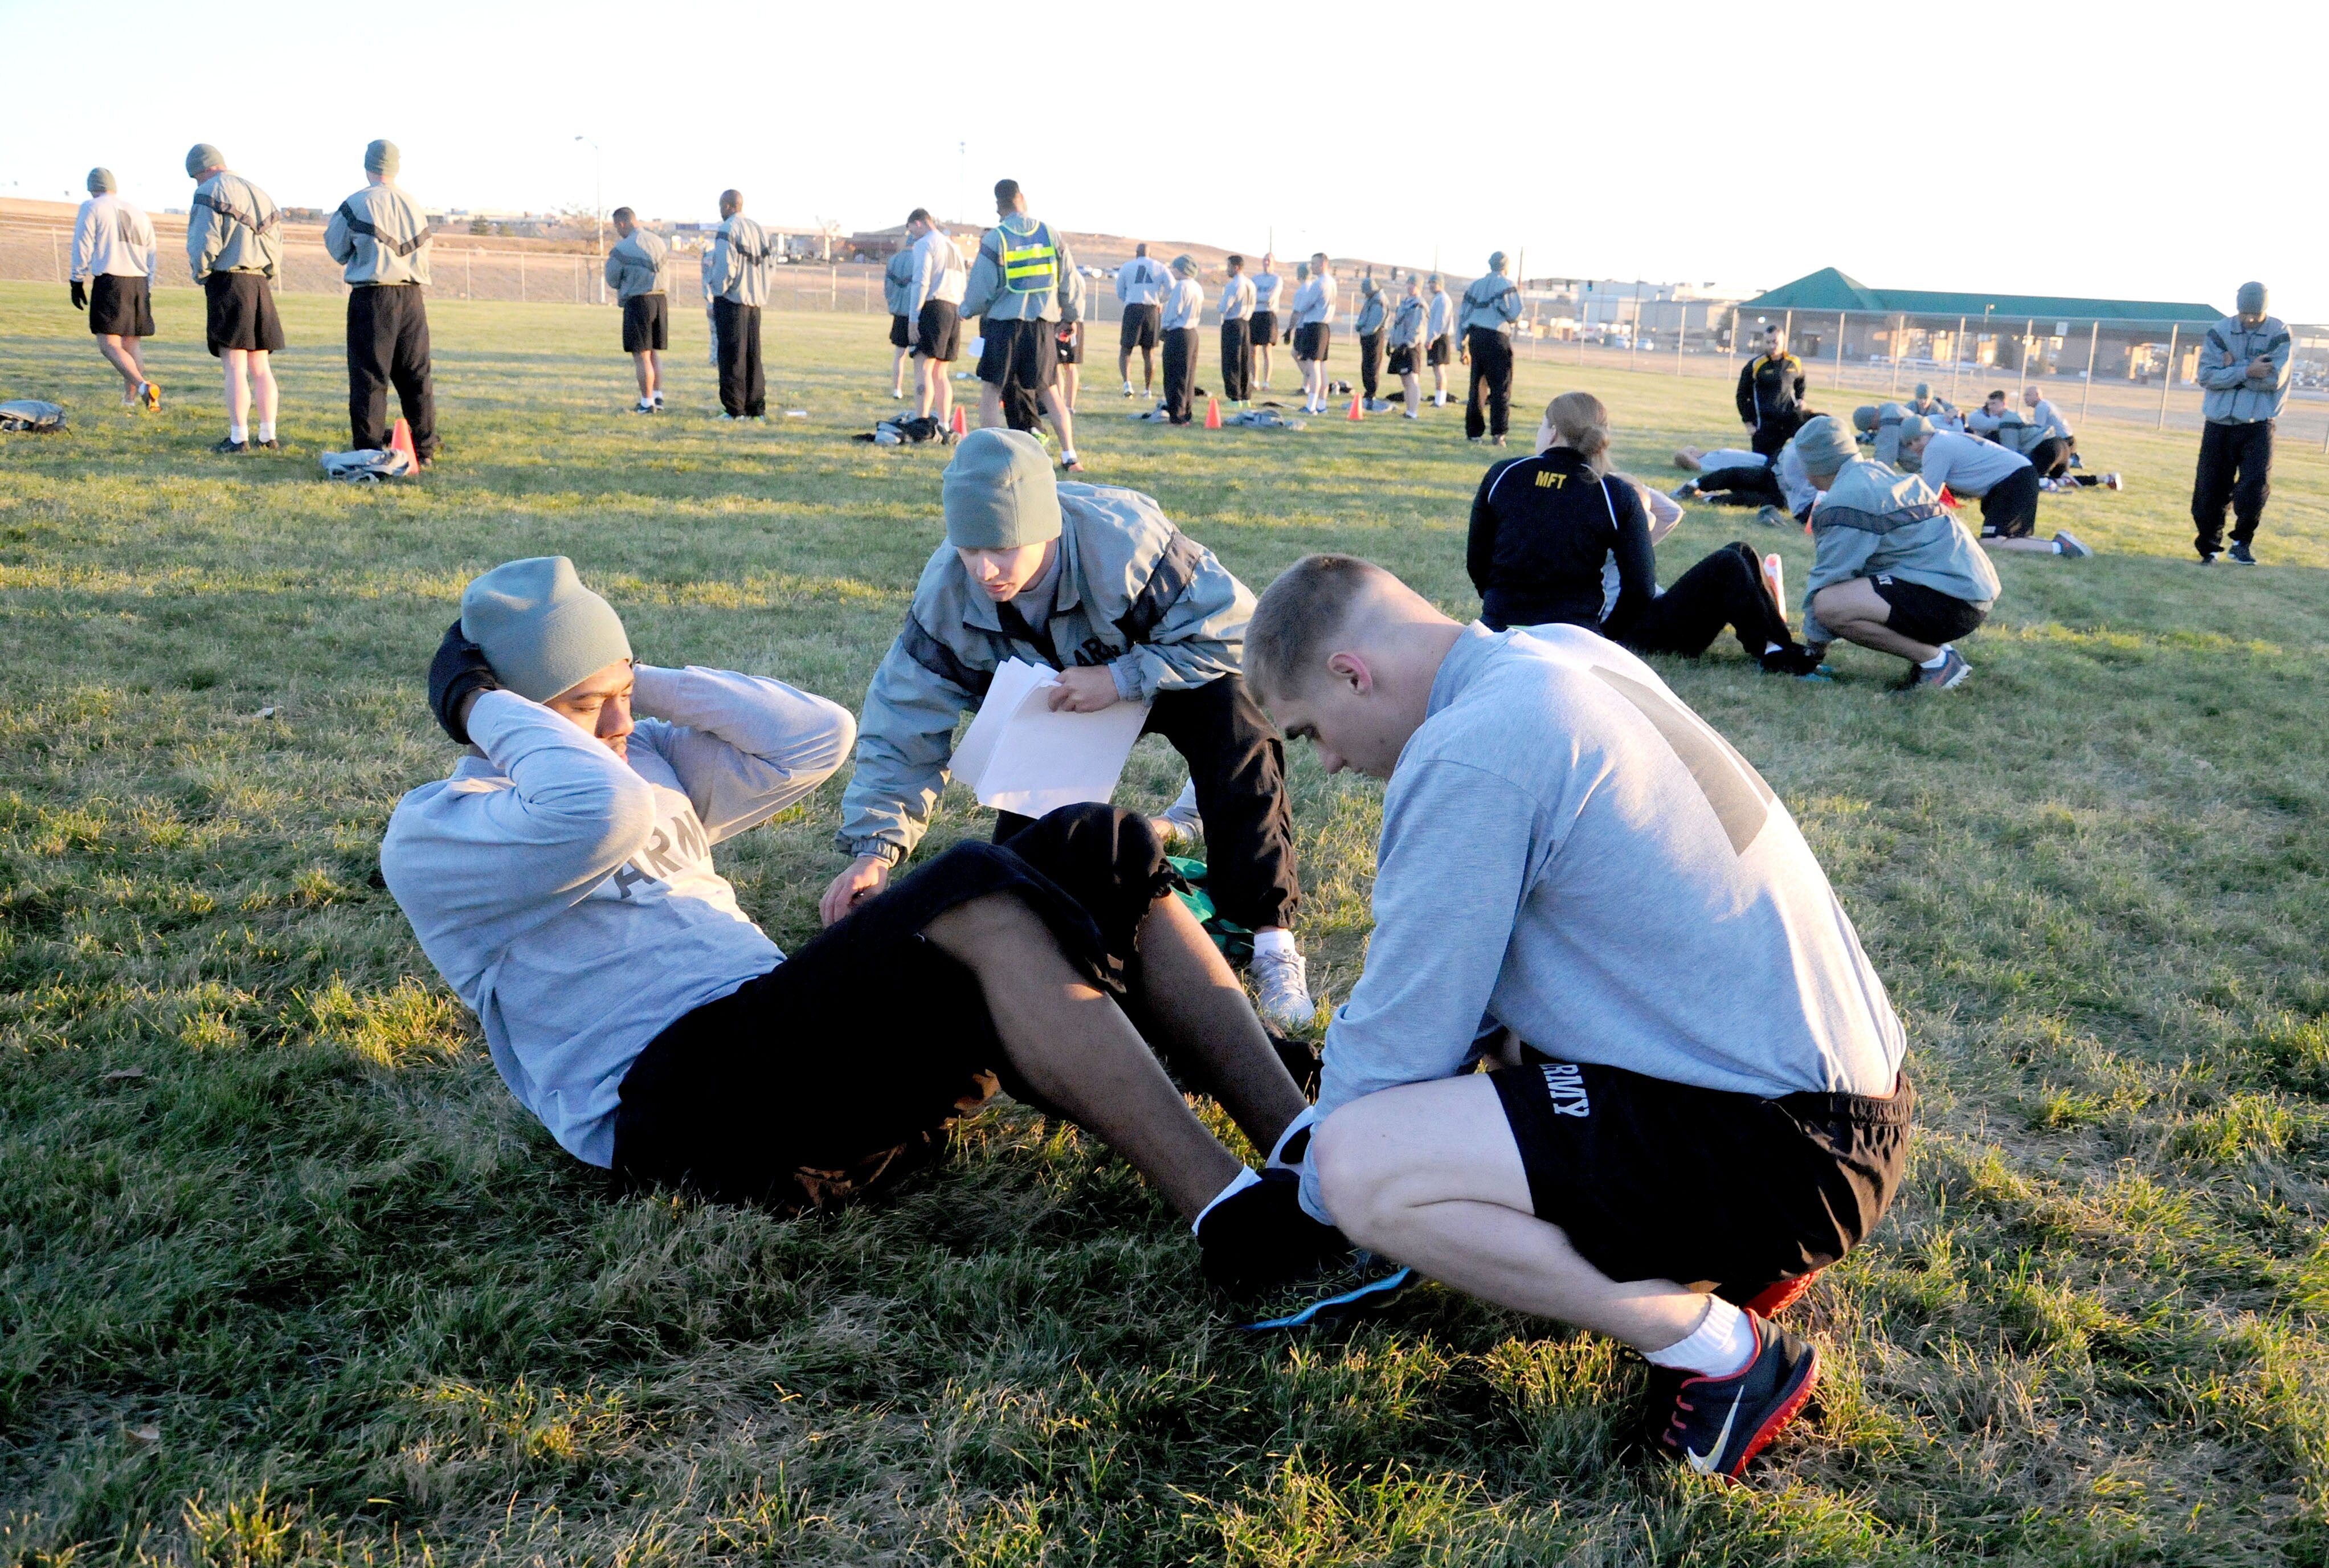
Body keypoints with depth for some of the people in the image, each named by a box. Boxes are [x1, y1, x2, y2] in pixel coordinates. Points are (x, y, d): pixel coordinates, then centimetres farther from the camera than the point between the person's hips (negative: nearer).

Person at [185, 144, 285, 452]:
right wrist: (268, 274, 17)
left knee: (235, 367, -6)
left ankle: (239, 438, -7)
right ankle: (268, 437, 8)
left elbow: (205, 243, -12)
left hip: (228, 281, -7)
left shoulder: (210, 193, -4)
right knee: (260, 367, 9)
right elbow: (276, 243, 16)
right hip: (260, 284, 7)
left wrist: (200, 273, 5)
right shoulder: (259, 194, 19)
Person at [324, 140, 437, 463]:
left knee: (369, 378, 0)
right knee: (416, 376, 10)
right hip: (412, 296, 4)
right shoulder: (415, 206, 8)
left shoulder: (356, 204, -5)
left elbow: (336, 248, 6)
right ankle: (424, 450, 12)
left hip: (372, 297, -4)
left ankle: (368, 451, -1)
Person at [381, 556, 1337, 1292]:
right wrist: (481, 708, -4)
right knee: (975, 894, -31)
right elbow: (599, 813, -21)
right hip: (676, 1103, -8)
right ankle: (1229, 1213, -39)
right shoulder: (432, 839, 1)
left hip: (787, 1051, 8)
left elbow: (815, 737, 19)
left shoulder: (649, 762, 25)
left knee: (1090, 850, -9)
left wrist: (644, 682, 17)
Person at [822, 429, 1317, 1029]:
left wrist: (1119, 678, -42)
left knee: (1232, 714, -37)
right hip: (1058, 703, 4)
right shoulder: (946, 592, -27)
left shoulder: (1124, 541, -39)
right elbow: (903, 725, -22)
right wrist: (872, 849, -31)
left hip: (1176, 673, -3)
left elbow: (1232, 629, -32)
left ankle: (1271, 940, -28)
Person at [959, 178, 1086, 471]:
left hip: (1004, 325, -4)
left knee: (990, 391, 4)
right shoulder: (1050, 234, 4)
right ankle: (1069, 457, 7)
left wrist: (968, 310, 18)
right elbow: (1071, 280, 9)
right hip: (1041, 326, 4)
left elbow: (980, 289, -2)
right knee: (1049, 392, 13)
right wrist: (1073, 315, 24)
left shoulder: (994, 239, -6)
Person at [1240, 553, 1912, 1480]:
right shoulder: (1565, 654, 9)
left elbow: (1400, 1042, -13)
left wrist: (1313, 1187, 6)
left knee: (1362, 1171, -20)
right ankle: (1750, 1248, 16)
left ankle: (1722, 1350, -5)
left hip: (1783, 1148, -10)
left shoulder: (1467, 756, -20)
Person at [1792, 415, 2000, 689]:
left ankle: (1937, 661, -9)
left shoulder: (1844, 501, -11)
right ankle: (1937, 650, 12)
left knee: (1829, 604, -22)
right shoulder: (1881, 472, 18)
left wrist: (1814, 643, 5)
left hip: (1952, 602, -10)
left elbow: (1829, 579, -9)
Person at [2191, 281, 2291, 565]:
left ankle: (2242, 542, 9)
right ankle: (2209, 549, 18)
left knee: (2256, 486, -12)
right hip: (2219, 424, 2)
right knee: (2210, 491, 3)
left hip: (2258, 425, -2)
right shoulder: (2219, 332, 1)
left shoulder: (2279, 334, -2)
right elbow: (2206, 376, -8)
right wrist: (2246, 372, -18)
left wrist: (2233, 368, -10)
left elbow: (2274, 379, -13)